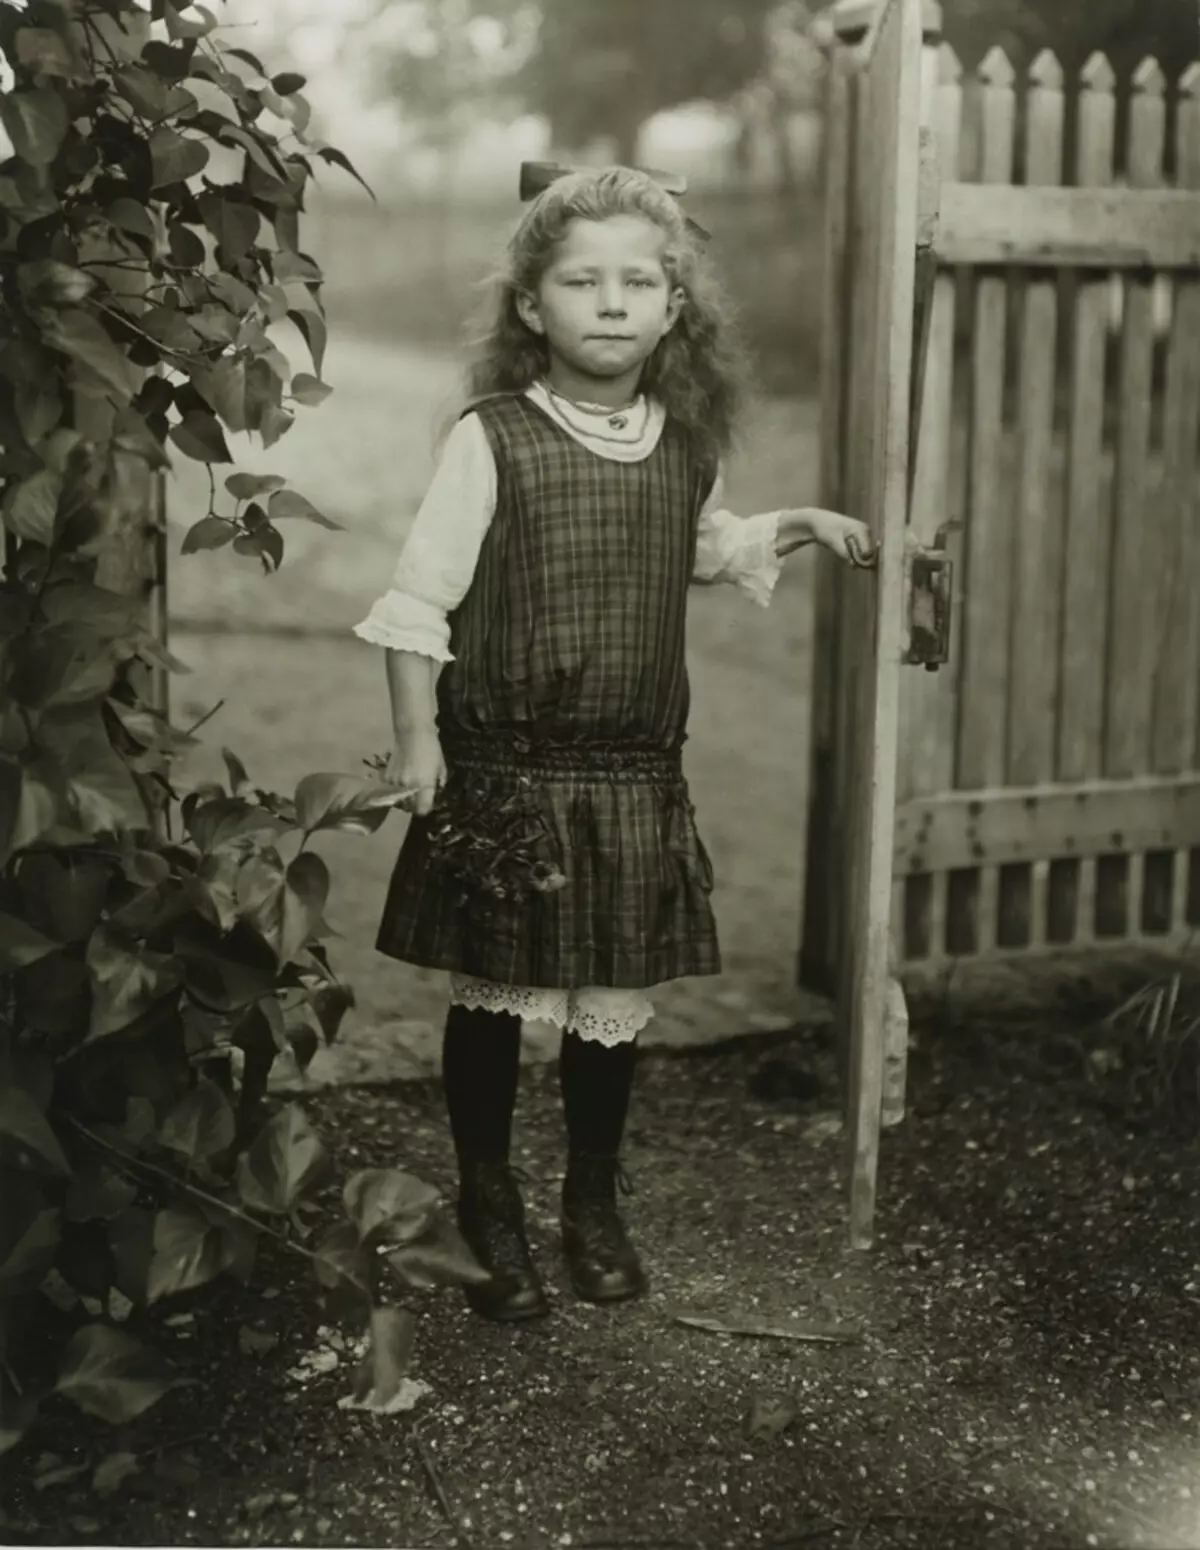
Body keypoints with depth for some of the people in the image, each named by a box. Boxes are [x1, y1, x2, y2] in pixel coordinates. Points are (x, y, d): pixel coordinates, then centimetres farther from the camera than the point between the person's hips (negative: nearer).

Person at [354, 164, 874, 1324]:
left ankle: (593, 1205, 33)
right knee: (491, 995, 7)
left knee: (615, 1002, 12)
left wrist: (797, 527, 13)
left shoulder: (685, 443, 4)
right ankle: (488, 1207, 28)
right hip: (503, 772, -4)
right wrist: (416, 739, -11)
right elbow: (420, 597, -9)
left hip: (635, 775, 4)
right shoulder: (492, 438, -11)